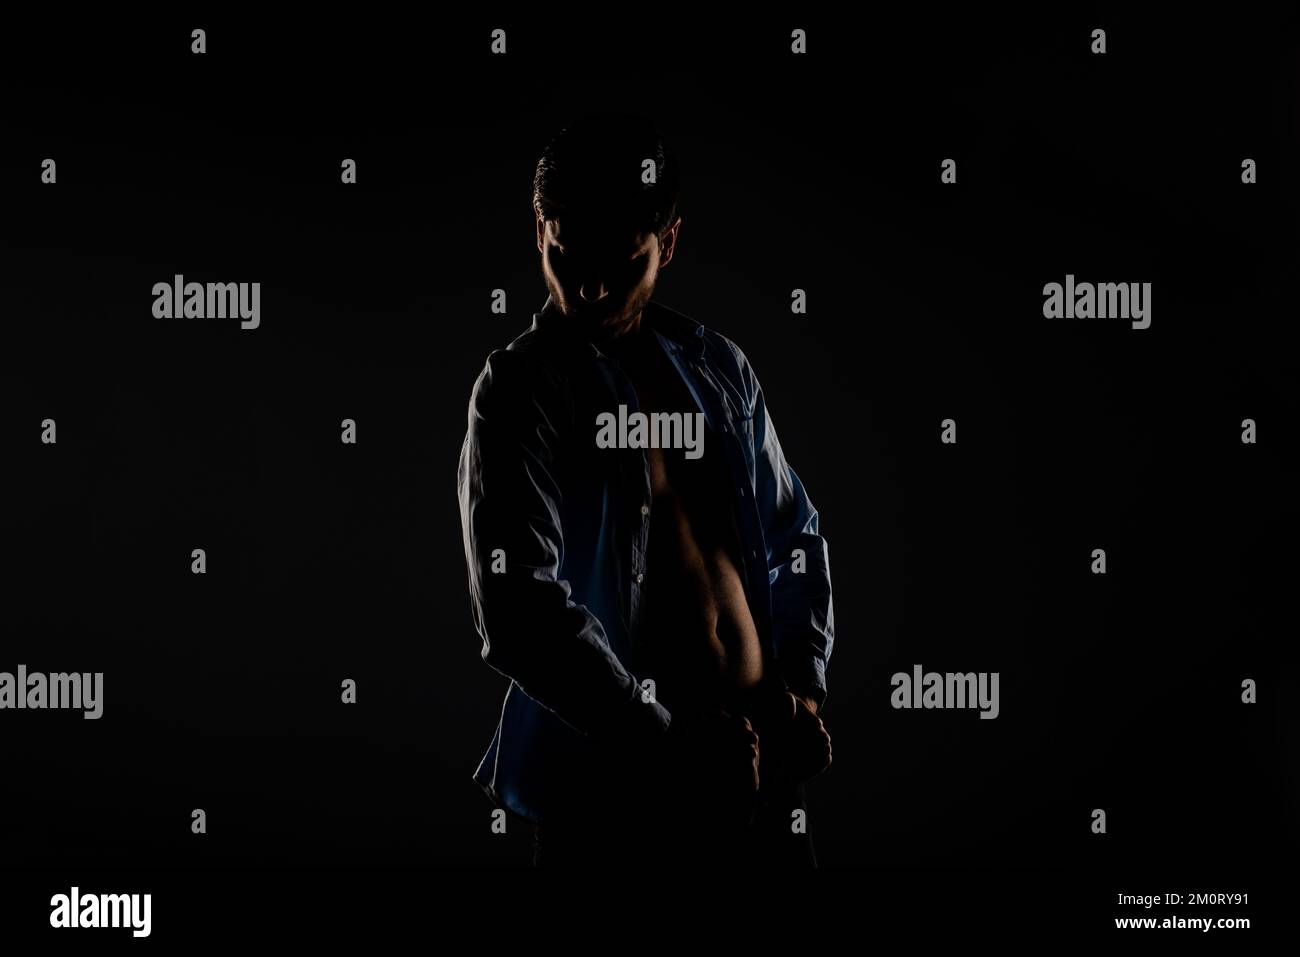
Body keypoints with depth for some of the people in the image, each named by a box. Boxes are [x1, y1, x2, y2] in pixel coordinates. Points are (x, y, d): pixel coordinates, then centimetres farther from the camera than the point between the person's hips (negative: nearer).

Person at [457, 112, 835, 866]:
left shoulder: (719, 367, 8)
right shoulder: (521, 391, -7)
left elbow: (795, 539, 16)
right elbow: (518, 612, -17)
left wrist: (804, 686, 1)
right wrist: (669, 739, -18)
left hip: (761, 768, 5)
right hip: (617, 789, -5)